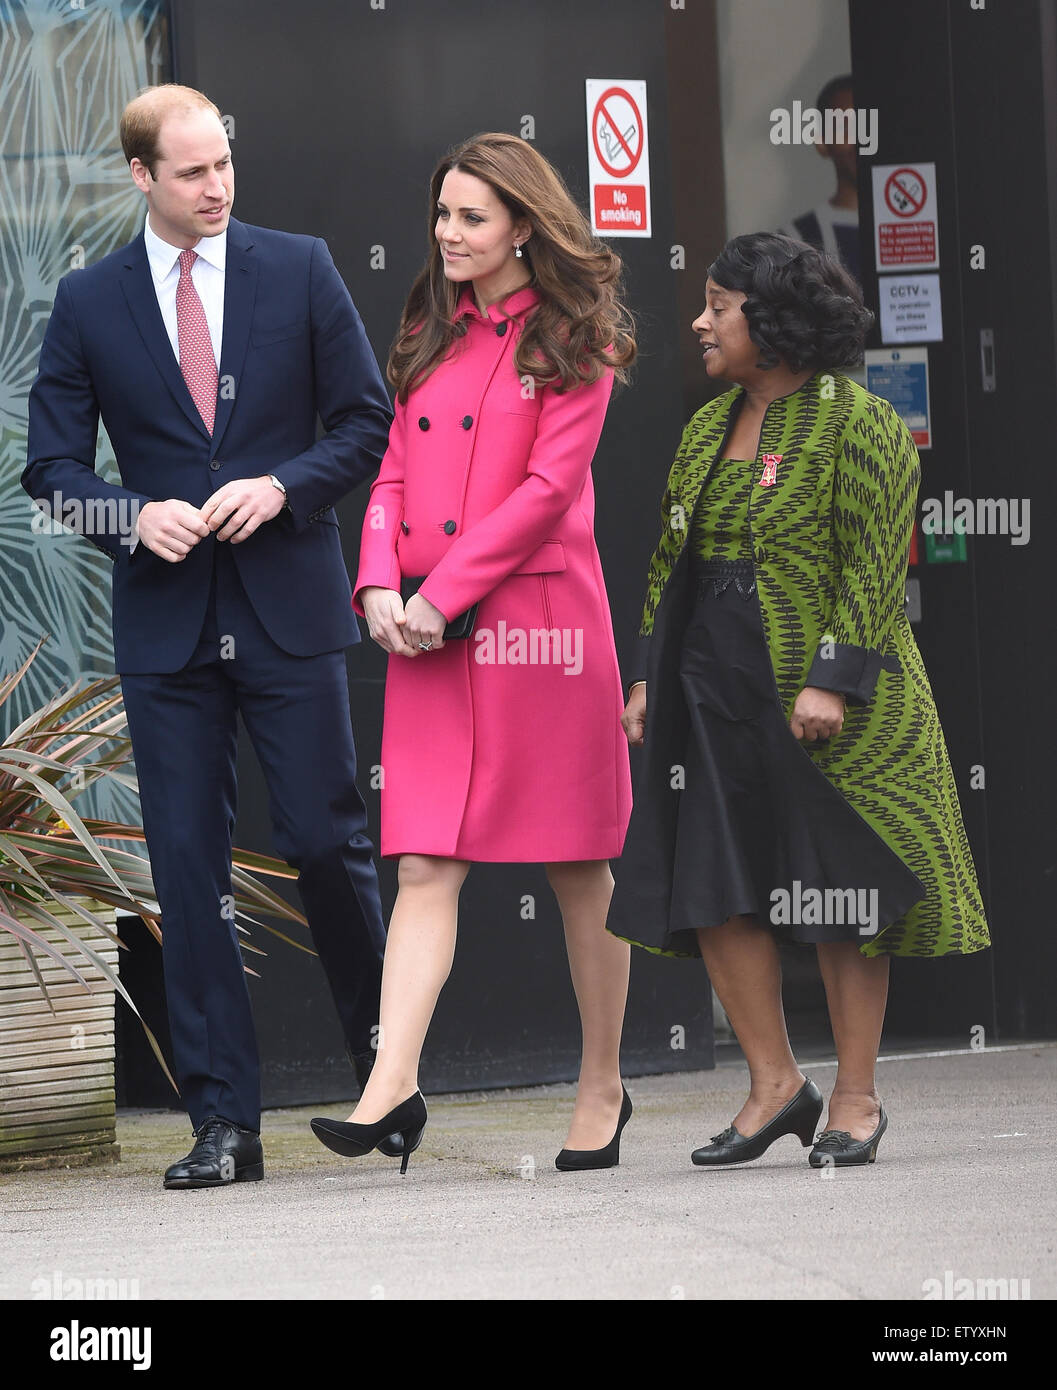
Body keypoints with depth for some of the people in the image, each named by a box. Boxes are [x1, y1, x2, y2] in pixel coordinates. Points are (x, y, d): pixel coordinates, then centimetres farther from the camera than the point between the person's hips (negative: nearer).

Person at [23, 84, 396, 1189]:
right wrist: (134, 516, -11)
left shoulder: (299, 271, 4)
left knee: (324, 840, -2)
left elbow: (367, 422, 5)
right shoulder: (89, 303, 5)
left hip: (288, 609, -1)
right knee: (187, 869, 0)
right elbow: (51, 465, 7)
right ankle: (224, 1123, 3)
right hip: (165, 624, 1)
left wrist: (281, 487, -11)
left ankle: (382, 1048, 23)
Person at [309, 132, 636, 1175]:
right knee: (425, 863, -6)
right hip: (429, 635, 5)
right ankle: (392, 1088, -15)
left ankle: (602, 1090, 14)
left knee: (578, 866, 4)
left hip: (539, 618, -5)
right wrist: (381, 585, -4)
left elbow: (549, 487, -10)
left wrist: (443, 594, -14)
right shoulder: (430, 335, 17)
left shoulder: (571, 338, -1)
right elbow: (394, 470, 14)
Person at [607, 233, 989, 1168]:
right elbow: (670, 559, 18)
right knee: (713, 885, -1)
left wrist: (834, 681, -20)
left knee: (836, 887, -1)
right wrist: (651, 676, 11)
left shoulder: (857, 424, -7)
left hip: (827, 704, -6)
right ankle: (774, 1083, 8)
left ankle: (857, 1095, 9)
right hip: (715, 694, 7)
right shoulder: (708, 429, 15)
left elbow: (875, 564, -13)